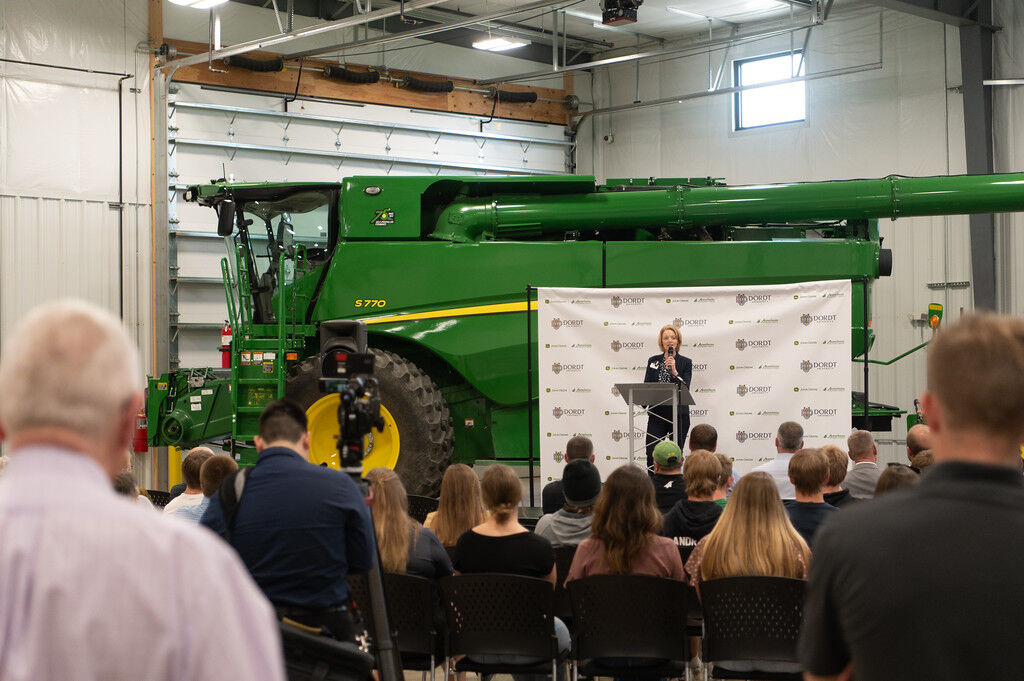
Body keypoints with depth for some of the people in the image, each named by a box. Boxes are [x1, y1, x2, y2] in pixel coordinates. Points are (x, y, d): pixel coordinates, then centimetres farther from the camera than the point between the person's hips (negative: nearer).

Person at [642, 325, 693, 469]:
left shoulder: (686, 362, 3)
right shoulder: (653, 361, 12)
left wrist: (674, 371, -20)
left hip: (678, 413, -2)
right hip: (657, 412, 2)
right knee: (651, 453, -6)